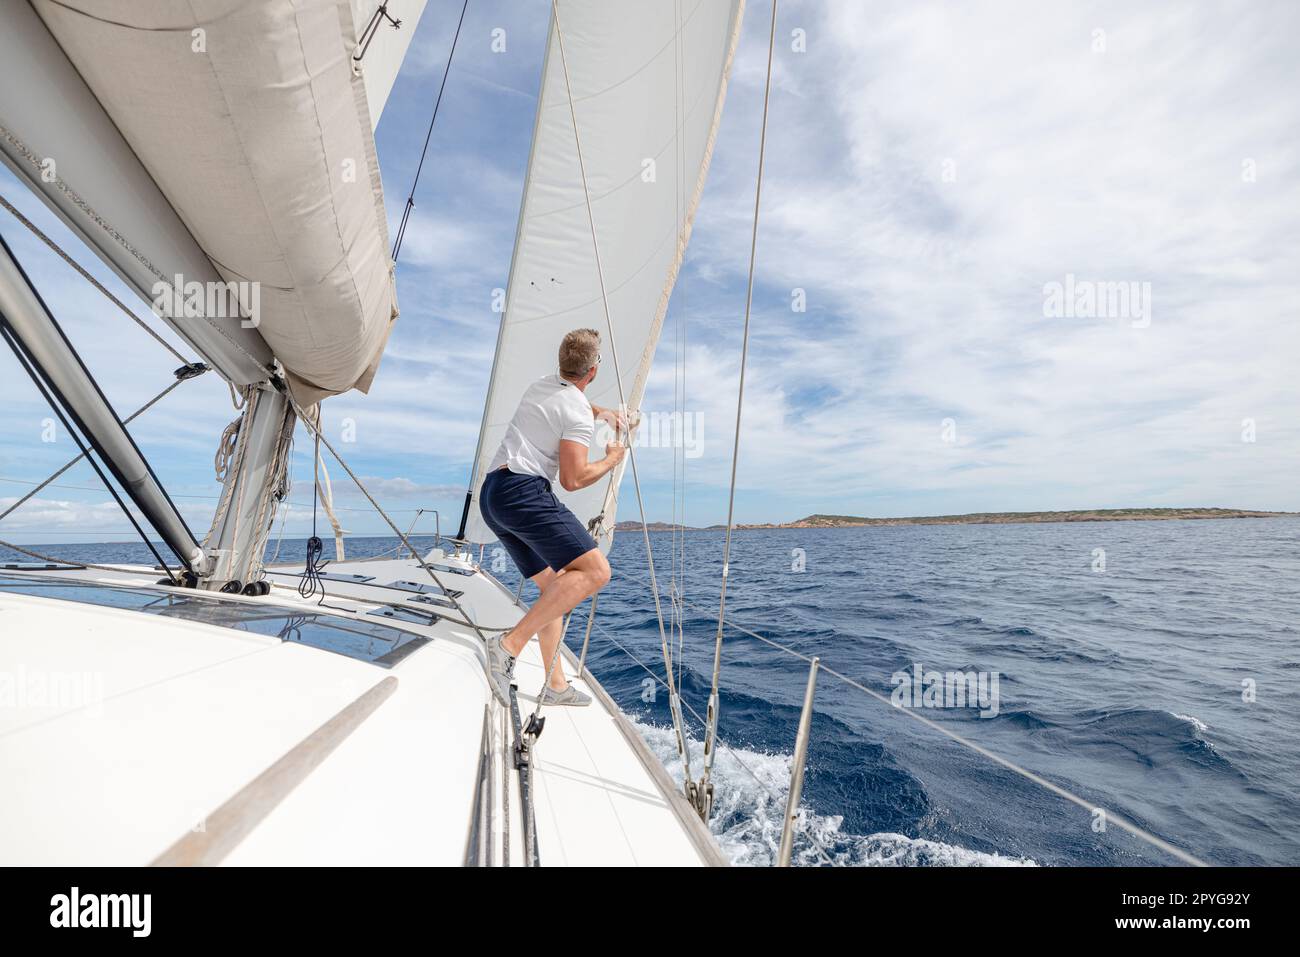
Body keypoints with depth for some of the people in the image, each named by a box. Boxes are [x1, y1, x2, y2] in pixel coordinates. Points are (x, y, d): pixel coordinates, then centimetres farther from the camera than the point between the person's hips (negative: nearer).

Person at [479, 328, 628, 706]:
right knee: (595, 571, -16)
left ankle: (555, 685, 11)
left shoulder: (541, 385, 20)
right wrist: (611, 460, 4)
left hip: (490, 493, 10)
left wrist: (601, 412, 32)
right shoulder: (579, 415, -7)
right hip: (524, 490, -10)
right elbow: (572, 479, -12)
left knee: (554, 584, 12)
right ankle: (510, 645, -21)